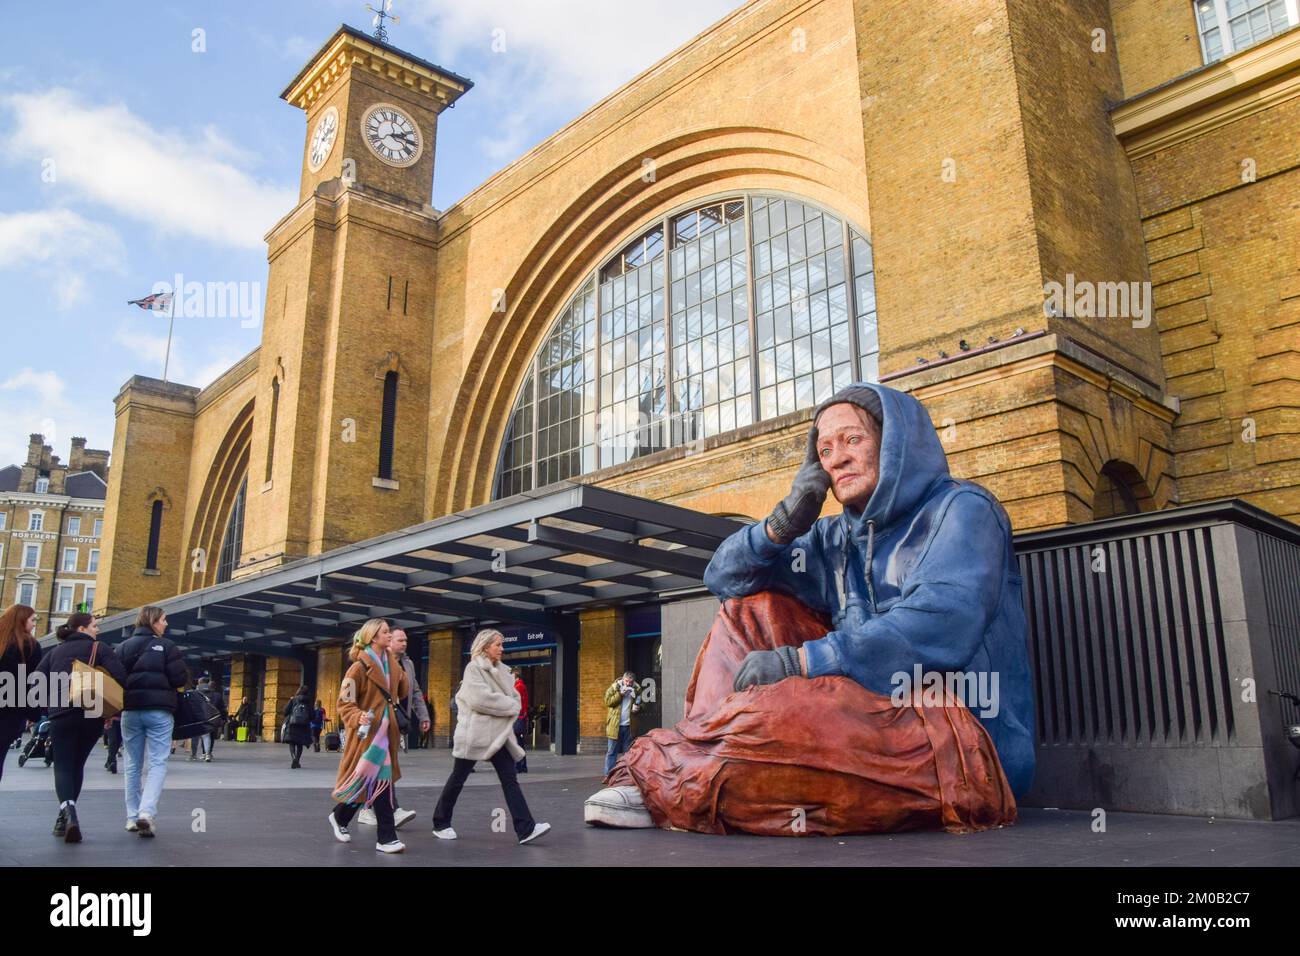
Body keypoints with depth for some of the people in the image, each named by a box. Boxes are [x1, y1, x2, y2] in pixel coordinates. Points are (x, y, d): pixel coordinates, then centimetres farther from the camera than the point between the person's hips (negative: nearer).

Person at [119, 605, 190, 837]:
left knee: (133, 764, 13)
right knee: (157, 763, -2)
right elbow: (180, 678, -7)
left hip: (130, 710, 4)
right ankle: (147, 812, -20)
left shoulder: (124, 646, 7)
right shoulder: (165, 645, -5)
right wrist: (162, 681, 14)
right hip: (159, 710, -4)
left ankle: (133, 817, 16)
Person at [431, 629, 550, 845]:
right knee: (457, 779, 6)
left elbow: (514, 697, 13)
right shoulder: (473, 668, -9)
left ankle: (526, 829, -12)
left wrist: (509, 709, -8)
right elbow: (480, 698, -22)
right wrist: (508, 706, -12)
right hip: (474, 732, -6)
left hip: (498, 733, 6)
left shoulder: (501, 670, 14)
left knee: (510, 779, -4)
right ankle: (441, 824, 23)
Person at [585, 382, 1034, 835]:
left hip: (971, 744, -7)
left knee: (778, 711, -34)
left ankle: (656, 772, -11)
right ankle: (700, 762, -11)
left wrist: (800, 660, -24)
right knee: (753, 607, 5)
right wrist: (783, 523, -4)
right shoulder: (837, 539, 15)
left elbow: (941, 624, -23)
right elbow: (723, 577, 15)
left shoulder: (961, 509, -4)